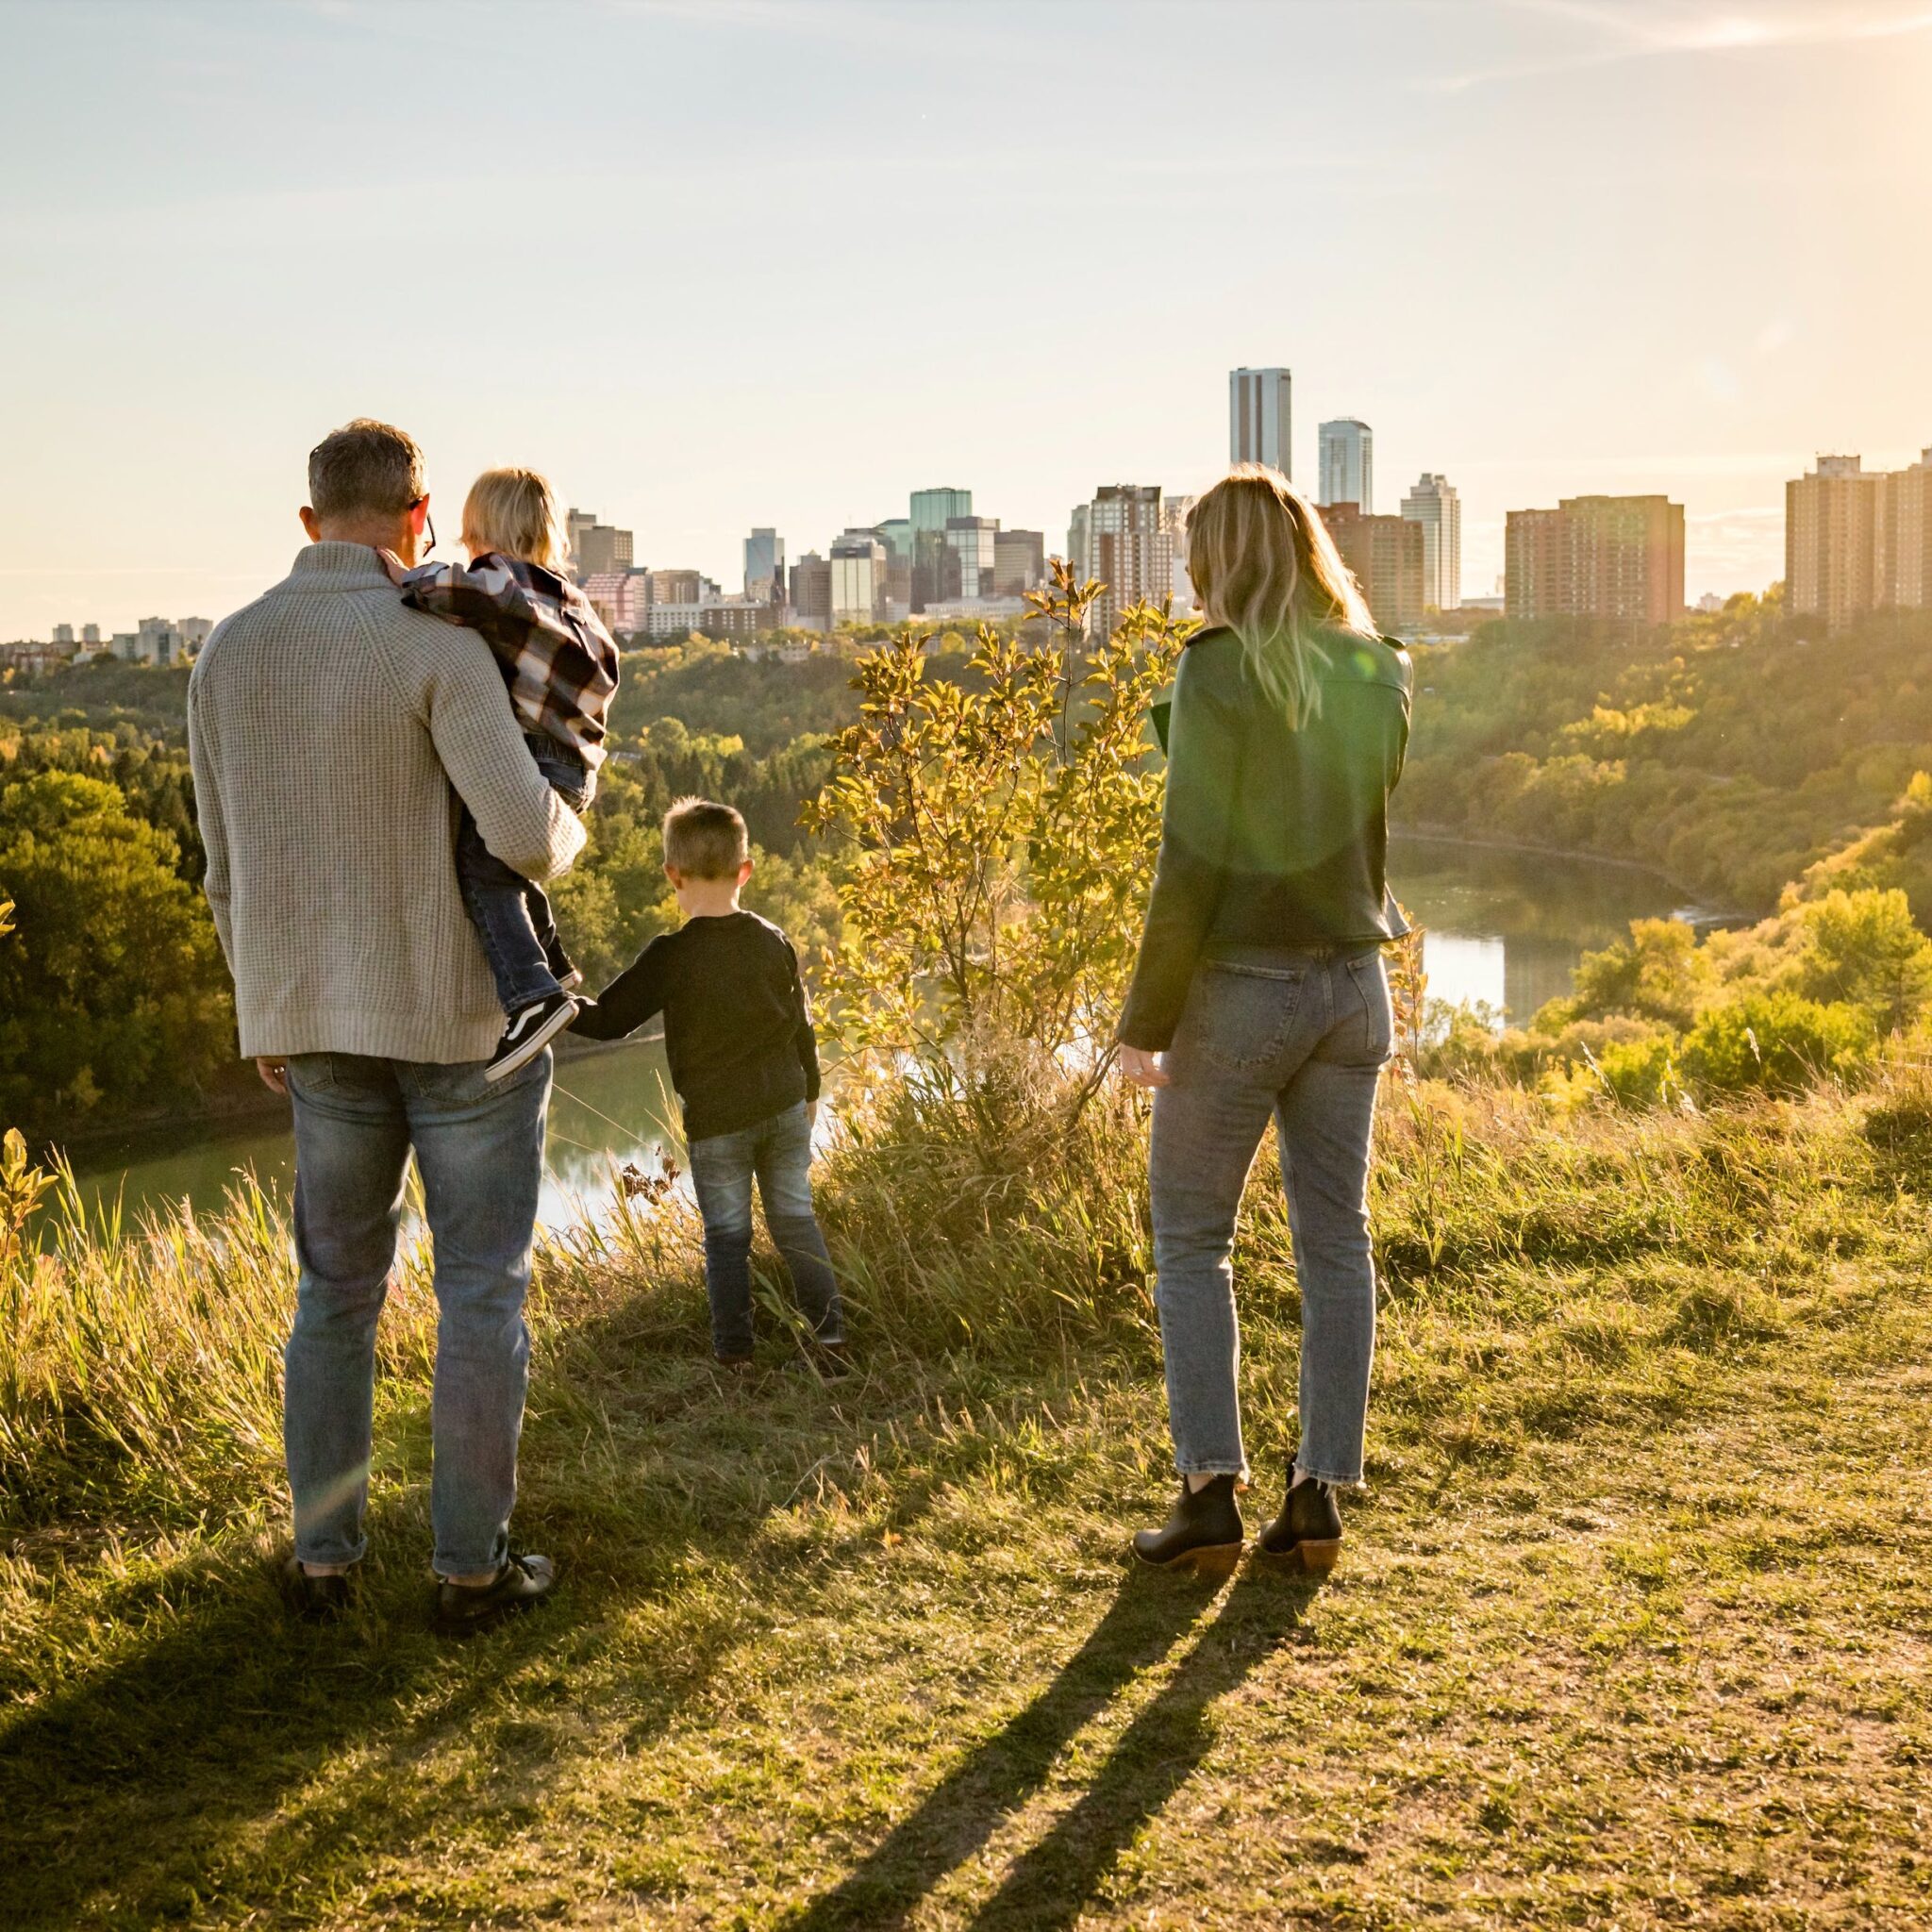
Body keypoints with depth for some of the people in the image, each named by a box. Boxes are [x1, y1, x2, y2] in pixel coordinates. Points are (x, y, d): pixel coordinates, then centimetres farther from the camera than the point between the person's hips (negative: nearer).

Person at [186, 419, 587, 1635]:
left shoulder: (230, 655, 2)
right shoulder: (437, 647, -16)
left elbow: (232, 869, 8)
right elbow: (526, 837, -22)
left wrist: (267, 1016, 20)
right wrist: (567, 830, 3)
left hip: (325, 1025, 5)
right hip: (470, 1013, -5)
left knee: (338, 1289, 17)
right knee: (483, 1294, 6)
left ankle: (325, 1556, 22)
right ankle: (472, 1567, 13)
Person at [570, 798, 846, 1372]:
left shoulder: (670, 956, -15)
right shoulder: (773, 941, -1)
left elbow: (608, 1019, -11)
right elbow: (802, 1025, 8)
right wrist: (810, 1092, 21)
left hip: (715, 1121, -3)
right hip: (784, 1108, 3)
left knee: (726, 1238, 7)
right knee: (796, 1222, 11)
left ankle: (734, 1356, 8)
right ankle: (830, 1338, 10)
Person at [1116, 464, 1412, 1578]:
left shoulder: (1222, 667, -13)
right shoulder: (1381, 673, 4)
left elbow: (1193, 862, -15)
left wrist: (1144, 1021, -9)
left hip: (1240, 987, -5)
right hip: (1353, 985, 5)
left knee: (1192, 1242, 7)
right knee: (1336, 1242, 10)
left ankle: (1212, 1494, 3)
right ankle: (1322, 1495, 13)